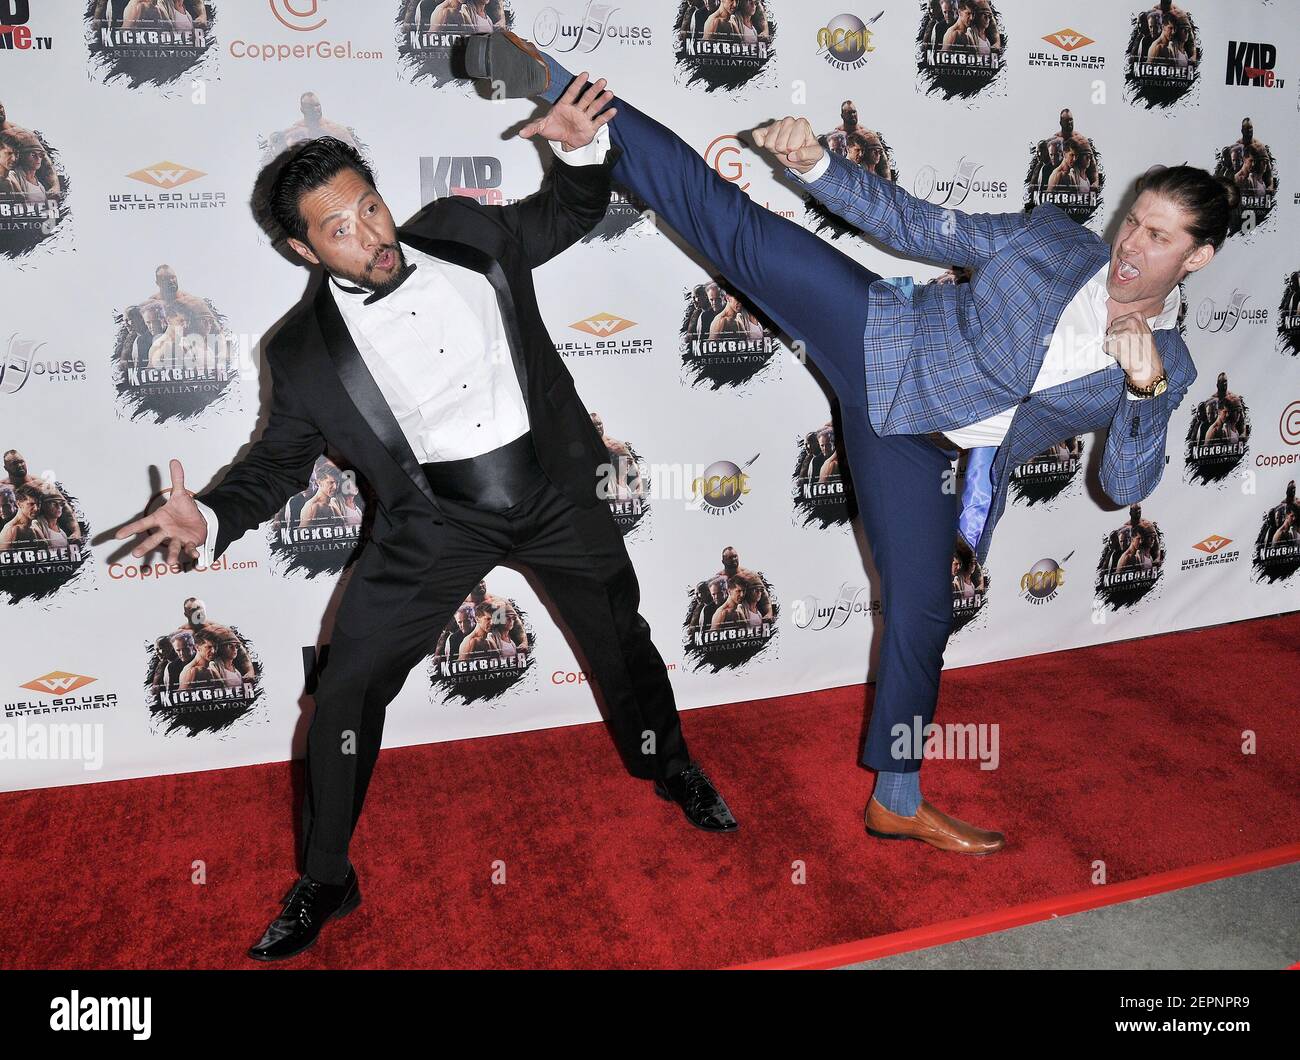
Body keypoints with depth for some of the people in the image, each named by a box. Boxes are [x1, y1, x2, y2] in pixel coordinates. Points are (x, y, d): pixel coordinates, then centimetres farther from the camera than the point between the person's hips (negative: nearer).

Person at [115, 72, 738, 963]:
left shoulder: (463, 232, -4)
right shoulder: (306, 349, -8)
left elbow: (571, 215, 12)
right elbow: (280, 459, 2)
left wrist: (583, 149, -8)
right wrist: (210, 519, -17)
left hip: (554, 488, 2)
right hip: (435, 523, -1)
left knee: (623, 638, 19)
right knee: (345, 691, -4)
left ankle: (671, 768, 49)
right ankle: (325, 883, 20)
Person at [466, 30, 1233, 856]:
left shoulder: (1169, 363, 4)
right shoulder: (1053, 237, -1)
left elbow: (1126, 485, -3)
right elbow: (915, 224, -1)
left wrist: (1146, 386, -21)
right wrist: (817, 165, -14)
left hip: (919, 447, 2)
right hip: (877, 343, -2)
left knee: (923, 615, 4)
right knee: (739, 226, -17)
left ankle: (898, 803, 24)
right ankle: (554, 82, -9)